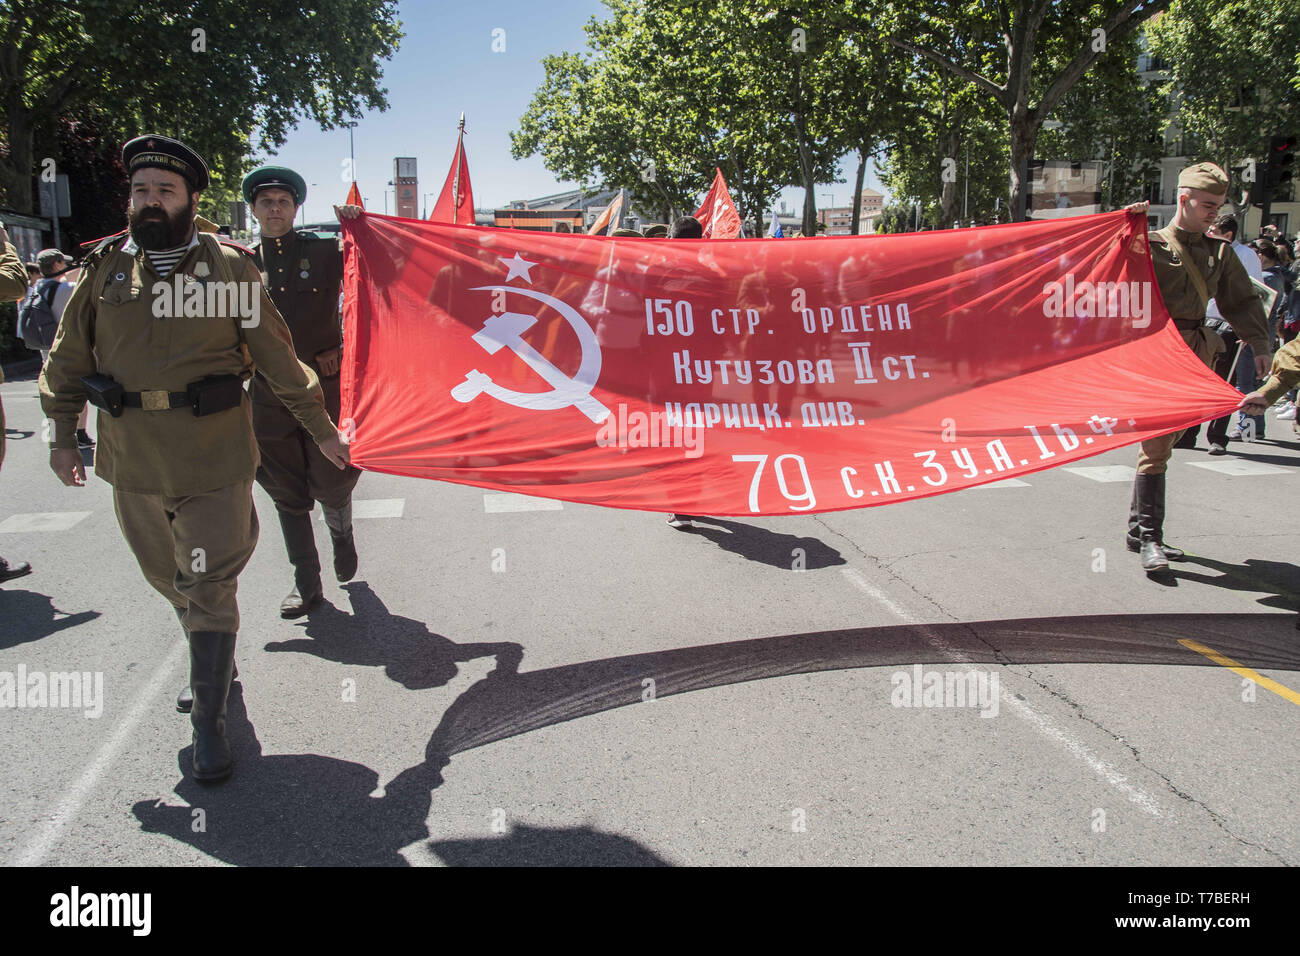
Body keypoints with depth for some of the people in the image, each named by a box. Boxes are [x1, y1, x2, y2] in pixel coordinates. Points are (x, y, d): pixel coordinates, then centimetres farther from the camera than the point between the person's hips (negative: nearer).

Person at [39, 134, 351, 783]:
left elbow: (277, 357, 1)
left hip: (213, 458, -4)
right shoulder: (105, 267, 6)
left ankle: (209, 721, 10)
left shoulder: (229, 266, -2)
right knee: (168, 578, 18)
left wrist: (320, 428, 4)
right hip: (131, 460, 4)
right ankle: (212, 664, 44)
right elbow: (68, 356, 13)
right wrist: (62, 433, 10)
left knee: (208, 587, -1)